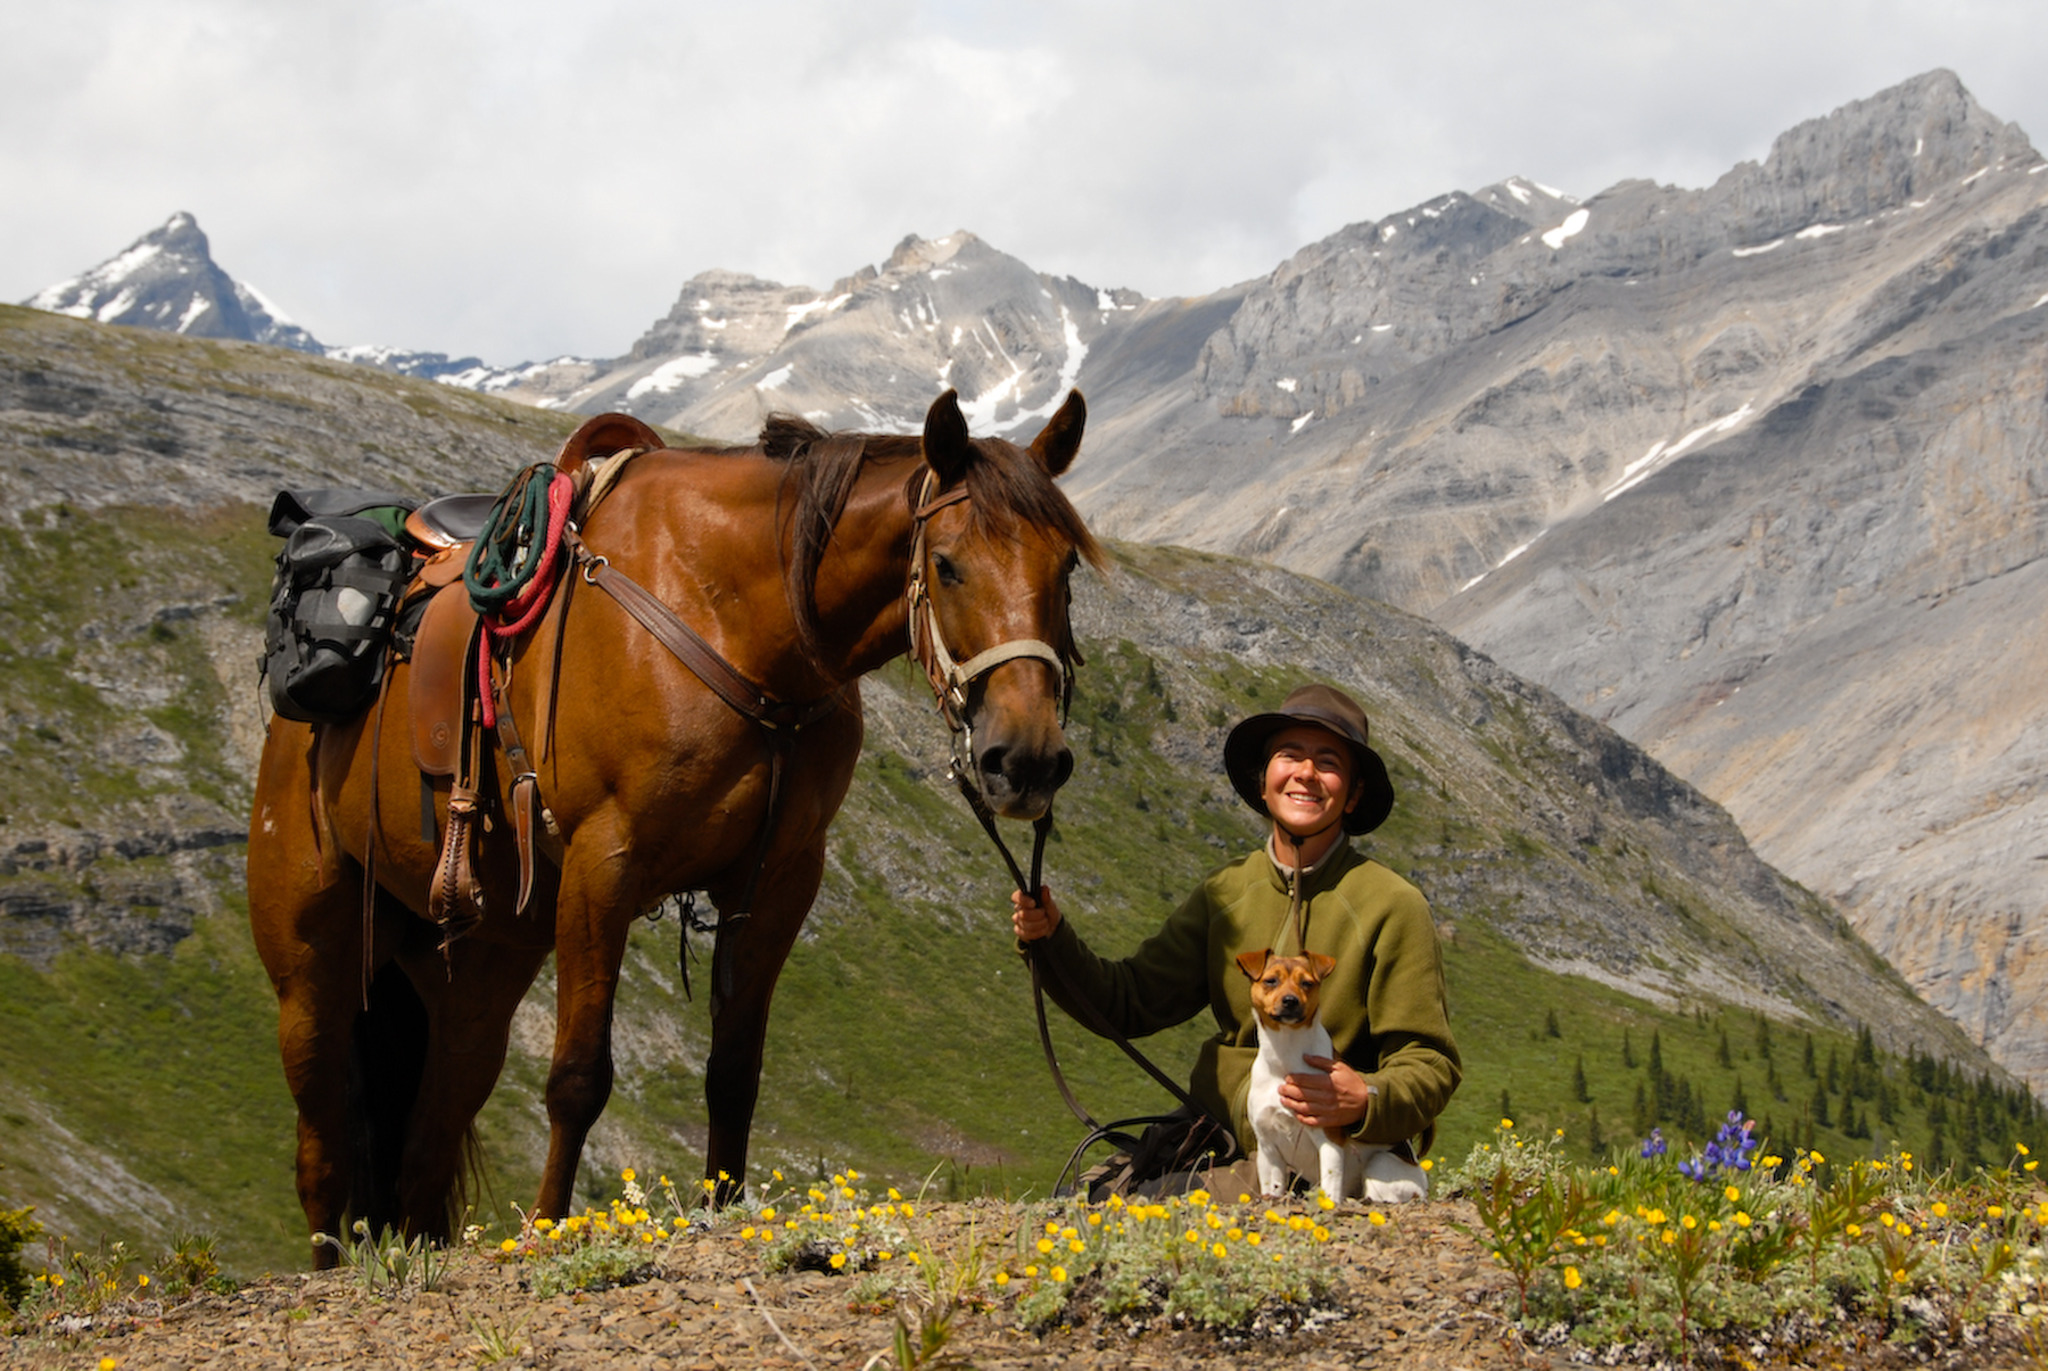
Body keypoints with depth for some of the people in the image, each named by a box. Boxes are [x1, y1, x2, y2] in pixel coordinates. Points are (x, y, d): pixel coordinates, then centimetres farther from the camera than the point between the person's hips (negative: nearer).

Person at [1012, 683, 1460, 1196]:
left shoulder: (1393, 907, -6)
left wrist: (1368, 1102, -29)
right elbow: (1128, 1004, 9)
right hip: (1220, 1143, 5)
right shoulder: (1224, 894, 9)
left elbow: (1431, 1064, -7)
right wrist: (1051, 941, -8)